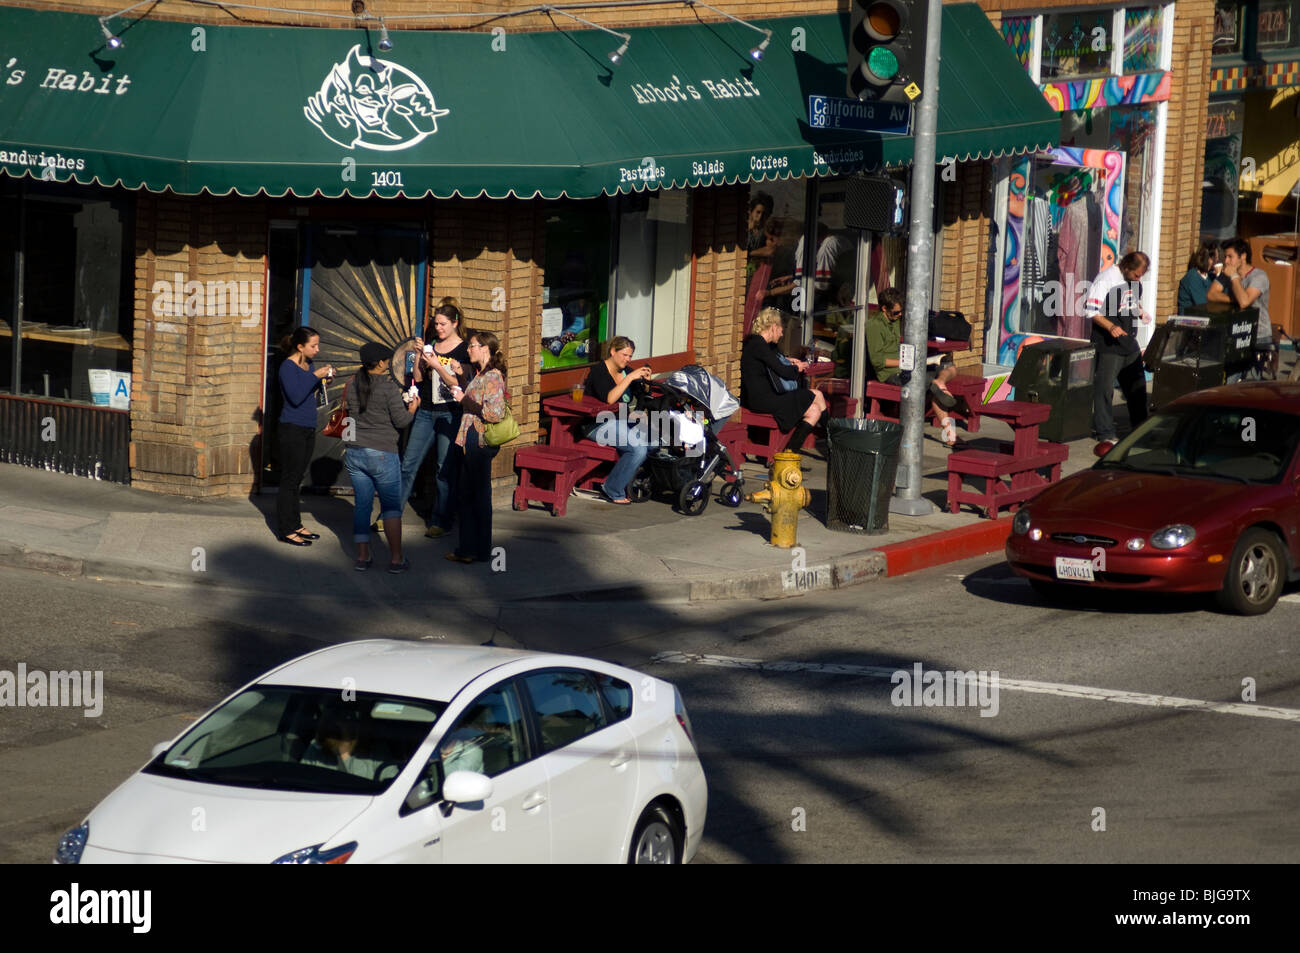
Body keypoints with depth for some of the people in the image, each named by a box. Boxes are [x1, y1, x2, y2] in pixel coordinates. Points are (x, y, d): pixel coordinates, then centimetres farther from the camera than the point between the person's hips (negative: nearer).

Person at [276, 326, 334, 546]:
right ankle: (285, 531, -2)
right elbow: (296, 397, -24)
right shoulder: (288, 367, -13)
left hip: (308, 429, 8)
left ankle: (295, 526, 18)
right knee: (289, 480, -5)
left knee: (297, 479, 13)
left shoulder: (308, 365, 12)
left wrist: (324, 378, 2)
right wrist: (315, 376, -23)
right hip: (292, 429, -8)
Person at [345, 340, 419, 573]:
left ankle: (362, 557, 9)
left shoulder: (353, 385, 6)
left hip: (355, 452, 5)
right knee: (391, 505, 3)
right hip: (382, 453, -5)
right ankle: (396, 559, 1)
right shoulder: (388, 386, -12)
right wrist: (412, 409, 12)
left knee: (361, 505, 10)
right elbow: (401, 421, -10)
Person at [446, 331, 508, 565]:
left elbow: (495, 414, -23)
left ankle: (482, 552, 8)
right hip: (470, 442, 10)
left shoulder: (493, 377, -16)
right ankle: (467, 549, 19)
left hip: (480, 444, -10)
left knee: (479, 496, -1)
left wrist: (464, 400, -17)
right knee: (464, 496, 13)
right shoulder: (480, 374, 14)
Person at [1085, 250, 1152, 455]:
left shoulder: (1136, 282, 8)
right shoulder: (1106, 279, -14)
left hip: (1129, 343, 7)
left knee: (1137, 387, 16)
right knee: (1104, 388, -8)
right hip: (1108, 345, -7)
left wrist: (1141, 312, 6)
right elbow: (1090, 310, -16)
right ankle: (1106, 436, -4)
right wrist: (1111, 327, -27)